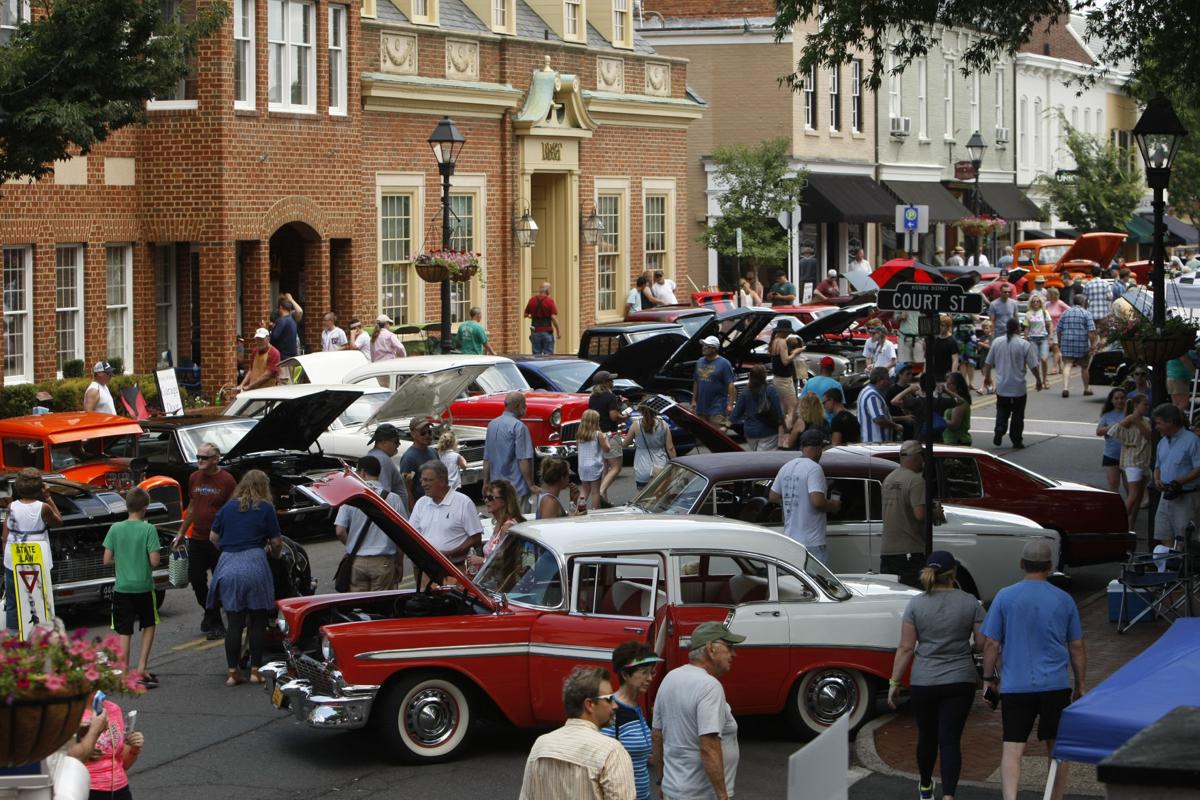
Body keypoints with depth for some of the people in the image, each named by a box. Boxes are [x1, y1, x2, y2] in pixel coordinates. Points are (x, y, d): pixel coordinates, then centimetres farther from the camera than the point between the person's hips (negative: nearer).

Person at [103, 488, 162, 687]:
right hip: (144, 587, -1)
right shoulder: (148, 529, -11)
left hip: (122, 587, 1)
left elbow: (107, 560, -2)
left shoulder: (115, 528, -3)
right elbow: (154, 561, -15)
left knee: (124, 632, 6)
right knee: (149, 625, 19)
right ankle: (142, 668, 10)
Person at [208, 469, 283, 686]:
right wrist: (275, 554, 25)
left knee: (234, 622, 6)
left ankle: (232, 672, 6)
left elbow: (214, 537, 15)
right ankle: (255, 670, 7)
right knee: (258, 621, 6)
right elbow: (276, 541, 4)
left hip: (228, 566, 3)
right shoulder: (265, 508, 3)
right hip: (253, 565, -3)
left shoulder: (228, 507, 12)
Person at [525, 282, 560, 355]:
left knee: (536, 354, 8)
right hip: (547, 332, -4)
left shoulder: (532, 300, 3)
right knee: (548, 354, 0)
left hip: (535, 331, 4)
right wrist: (558, 331, -3)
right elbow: (553, 317, -14)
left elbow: (526, 314, 10)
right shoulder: (550, 301, -9)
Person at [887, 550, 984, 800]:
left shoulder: (916, 604, -4)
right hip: (960, 683, -1)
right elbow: (982, 644, -1)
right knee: (950, 740, -1)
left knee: (926, 736, 17)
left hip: (923, 683, 1)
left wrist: (895, 682, 1)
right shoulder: (970, 603, -3)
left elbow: (906, 648, -5)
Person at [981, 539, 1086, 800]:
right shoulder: (1064, 600, 2)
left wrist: (989, 678, 11)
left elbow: (991, 644, -2)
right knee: (1057, 749, 13)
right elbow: (1076, 647, 7)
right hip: (1056, 685, 1)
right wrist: (1081, 684, 17)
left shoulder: (1005, 597, -2)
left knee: (1012, 749, -3)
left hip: (1015, 686, -1)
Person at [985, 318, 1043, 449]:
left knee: (1002, 412, 15)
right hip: (1019, 388, -3)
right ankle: (1017, 440, 12)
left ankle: (999, 433, -6)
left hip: (1001, 387, 3)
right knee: (1018, 414, 8)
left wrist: (987, 376, 23)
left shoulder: (996, 342, -1)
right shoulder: (1024, 345, -12)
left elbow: (988, 363, 6)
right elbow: (1033, 366, -9)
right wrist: (1038, 380, 6)